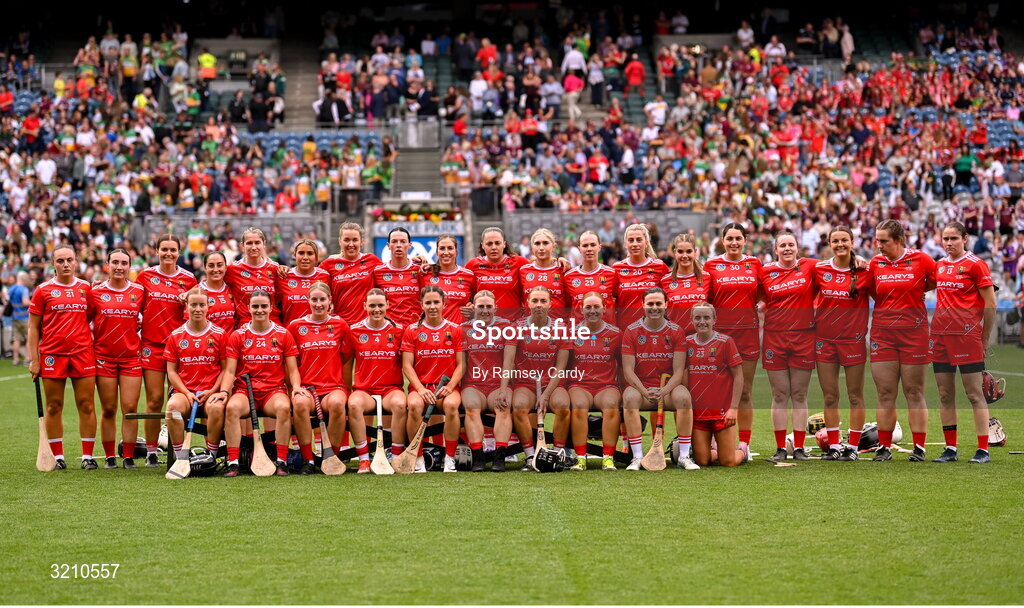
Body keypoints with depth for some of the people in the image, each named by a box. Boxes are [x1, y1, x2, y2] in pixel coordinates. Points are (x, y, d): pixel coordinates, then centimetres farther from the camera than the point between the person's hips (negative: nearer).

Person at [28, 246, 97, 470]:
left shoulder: (86, 288, 8)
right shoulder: (43, 291, 2)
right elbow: (34, 327, 4)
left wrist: (96, 348, 7)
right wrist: (34, 359, -3)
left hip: (83, 353, 2)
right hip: (52, 355, -1)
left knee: (86, 405, 0)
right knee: (53, 407, 3)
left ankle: (87, 456, 6)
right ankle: (57, 457, 10)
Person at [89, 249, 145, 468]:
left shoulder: (139, 291, 5)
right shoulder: (95, 292, 2)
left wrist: (139, 326, 3)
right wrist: (89, 343, -1)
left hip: (131, 356, 1)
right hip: (104, 356, 0)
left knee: (130, 408, -4)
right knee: (108, 410, 3)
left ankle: (129, 457, 3)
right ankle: (110, 457, 11)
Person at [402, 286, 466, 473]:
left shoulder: (455, 330, 8)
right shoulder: (412, 331, 7)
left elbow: (461, 364, 5)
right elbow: (407, 365, 2)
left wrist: (450, 386, -12)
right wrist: (421, 389, -13)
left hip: (448, 386, 0)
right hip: (420, 385, 0)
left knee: (451, 405, -35)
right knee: (414, 405, -35)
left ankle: (450, 459, -23)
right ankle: (418, 460, -23)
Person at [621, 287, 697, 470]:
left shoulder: (676, 331, 2)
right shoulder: (632, 331, 1)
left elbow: (679, 371, -4)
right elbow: (628, 370, -5)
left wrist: (664, 391, -23)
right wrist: (645, 392, -22)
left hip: (668, 386, 0)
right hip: (639, 385, 0)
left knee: (683, 397, -32)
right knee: (630, 398, -34)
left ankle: (684, 456, -25)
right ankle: (637, 457, -31)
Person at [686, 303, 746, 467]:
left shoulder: (725, 342, -5)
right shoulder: (687, 343, 5)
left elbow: (738, 376, -4)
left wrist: (733, 408, -11)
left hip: (722, 411, -3)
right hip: (697, 411, 3)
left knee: (728, 462, -4)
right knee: (701, 461, 0)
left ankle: (743, 451, 29)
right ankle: (713, 451, 33)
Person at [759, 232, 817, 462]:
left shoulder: (809, 267, 4)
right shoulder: (765, 272, 5)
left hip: (804, 336, 0)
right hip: (774, 337, 0)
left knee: (800, 395, 3)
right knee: (779, 395, 2)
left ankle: (799, 447, 7)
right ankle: (780, 448, 6)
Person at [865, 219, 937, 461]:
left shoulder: (920, 260, -3)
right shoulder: (875, 263, 6)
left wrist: (915, 291, 0)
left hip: (913, 332, -3)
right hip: (882, 332, 3)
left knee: (914, 392, 1)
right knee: (885, 393, 3)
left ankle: (919, 448, 6)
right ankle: (884, 447, 8)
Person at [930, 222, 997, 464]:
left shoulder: (976, 264, -5)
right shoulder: (939, 265, 12)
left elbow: (990, 305, -6)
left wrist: (985, 340, -6)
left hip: (967, 334, -6)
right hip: (940, 335, 6)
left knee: (974, 394, -4)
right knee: (945, 394, 7)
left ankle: (983, 450, -3)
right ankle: (950, 449, 13)